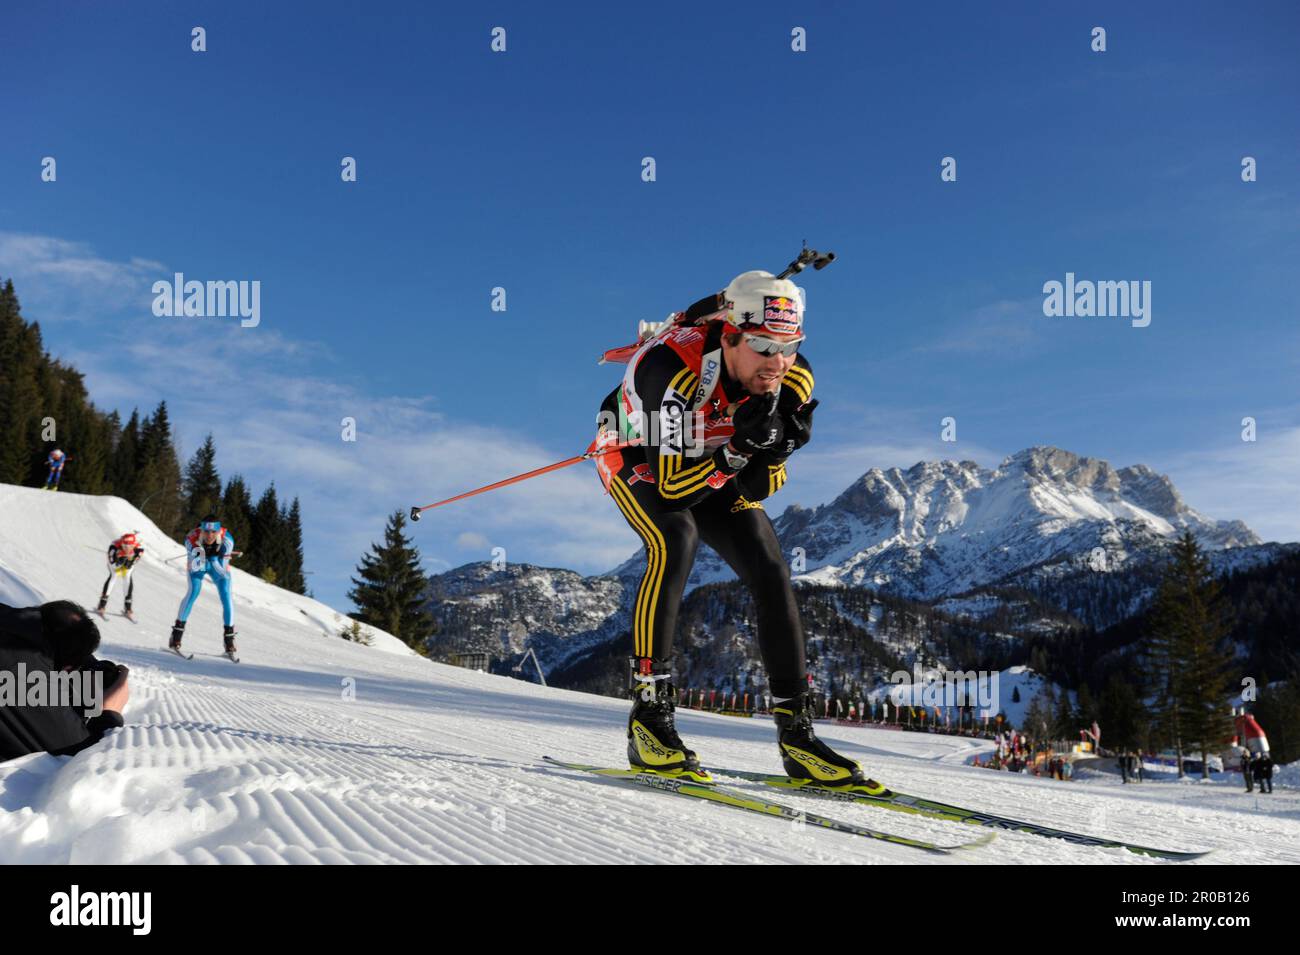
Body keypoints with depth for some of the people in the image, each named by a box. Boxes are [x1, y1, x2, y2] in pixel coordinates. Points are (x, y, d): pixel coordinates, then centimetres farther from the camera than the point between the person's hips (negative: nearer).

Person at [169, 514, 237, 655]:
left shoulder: (226, 539, -35)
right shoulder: (192, 539, -36)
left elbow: (223, 570, -30)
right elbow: (194, 567, -31)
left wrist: (214, 557, -45)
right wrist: (201, 555, -47)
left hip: (218, 565, 1)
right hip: (198, 565, -1)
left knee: (226, 596, -9)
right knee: (193, 592, -19)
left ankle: (229, 639, 2)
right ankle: (177, 632, -7)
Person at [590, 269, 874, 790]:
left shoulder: (793, 379, -23)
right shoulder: (672, 367, -39)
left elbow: (753, 493, -17)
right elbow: (670, 487, -36)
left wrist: (774, 448, -36)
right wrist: (740, 449, -46)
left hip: (712, 462, 5)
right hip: (639, 457, -4)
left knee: (770, 569, -10)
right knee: (676, 542, -32)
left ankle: (796, 732, -1)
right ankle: (649, 714, -24)